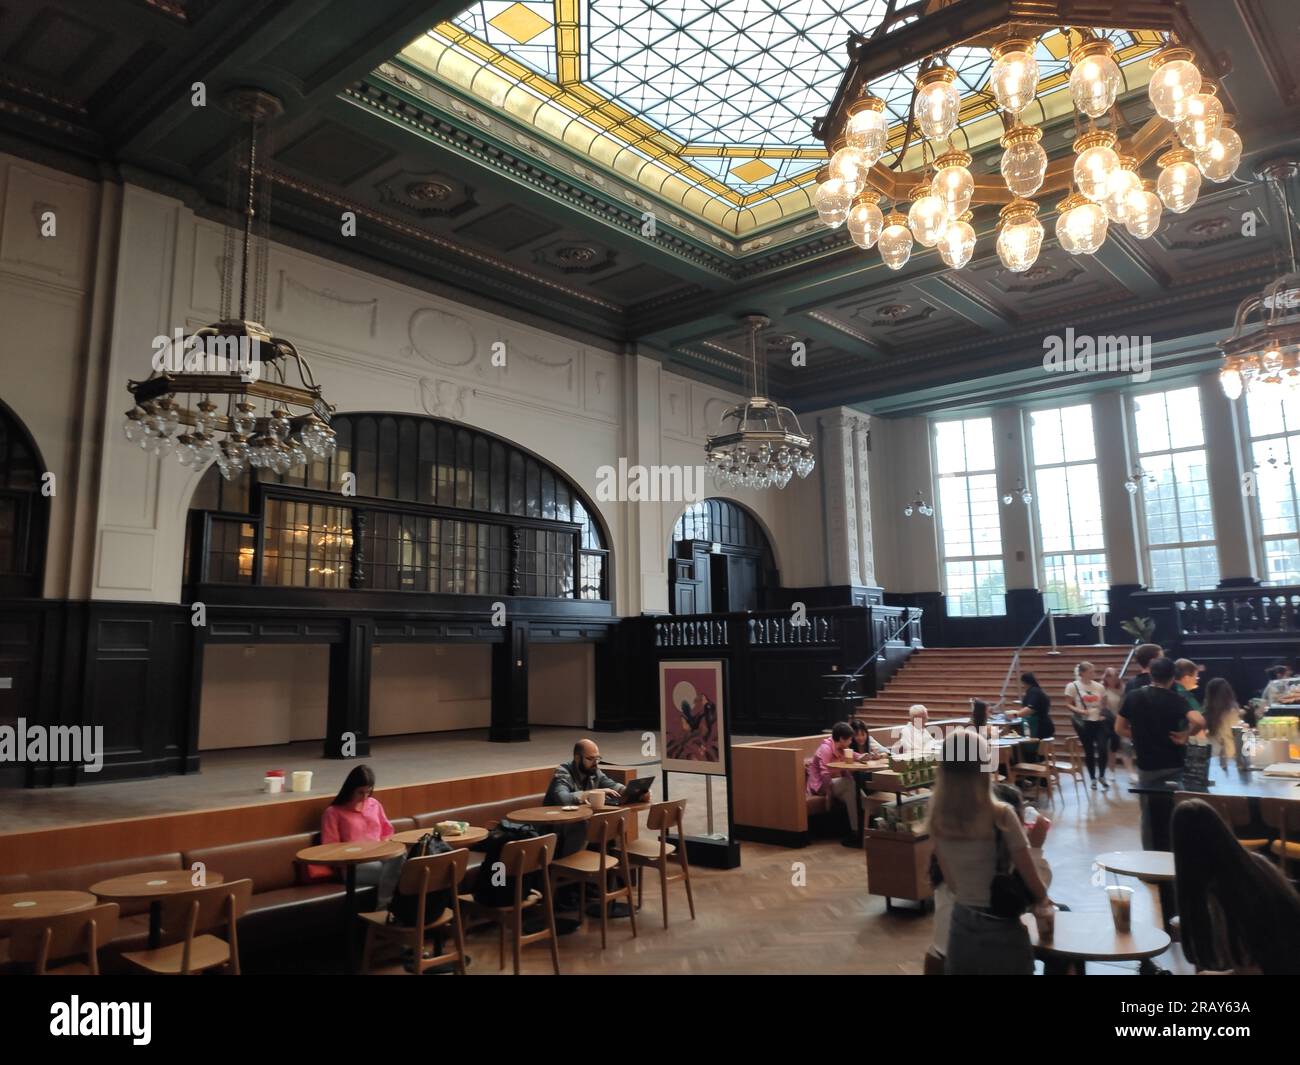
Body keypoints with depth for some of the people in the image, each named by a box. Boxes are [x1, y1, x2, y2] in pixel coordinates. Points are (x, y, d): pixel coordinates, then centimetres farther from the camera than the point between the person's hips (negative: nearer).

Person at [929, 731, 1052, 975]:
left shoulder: (937, 818, -5)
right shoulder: (1000, 815, -20)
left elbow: (951, 884, 5)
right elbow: (1032, 880, -9)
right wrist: (1042, 900, 11)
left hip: (960, 926, 4)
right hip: (1001, 930, -4)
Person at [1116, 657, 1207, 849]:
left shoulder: (1133, 697, 0)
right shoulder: (1175, 699, -10)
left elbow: (1120, 728, 5)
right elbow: (1199, 722, -27)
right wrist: (1185, 735, -10)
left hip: (1146, 765, 2)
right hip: (1172, 765, -2)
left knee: (1148, 814, 14)